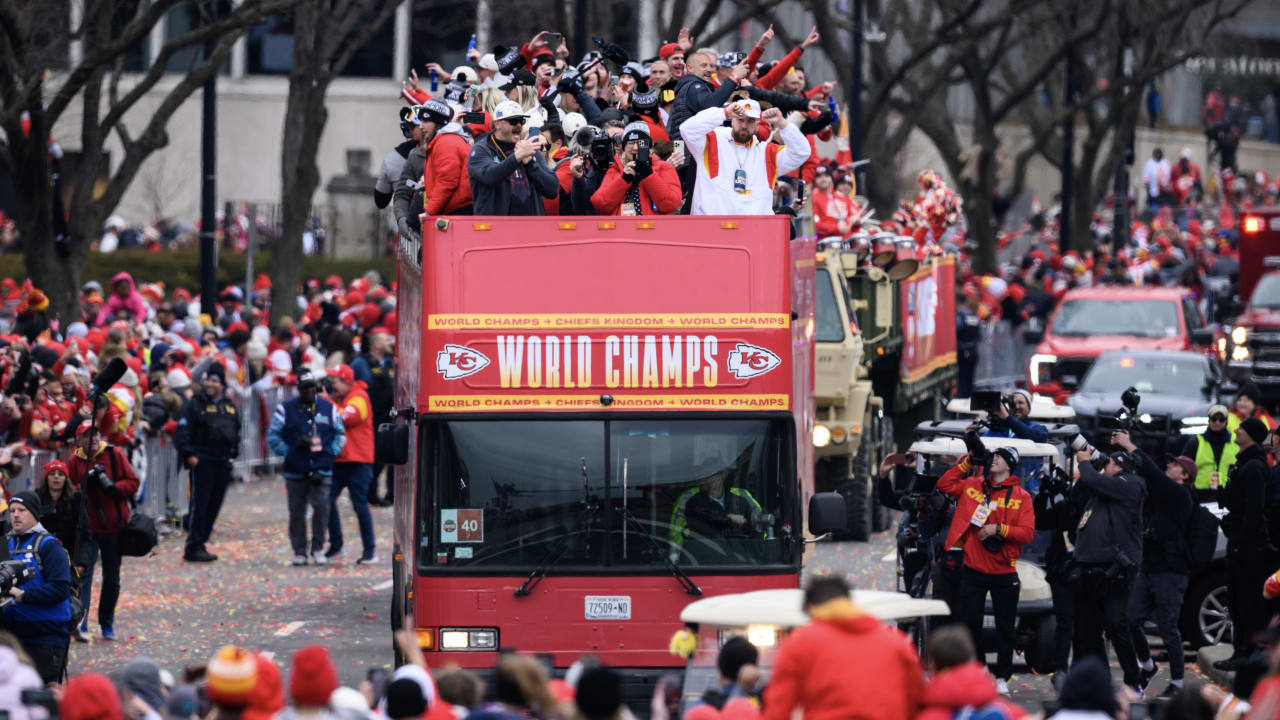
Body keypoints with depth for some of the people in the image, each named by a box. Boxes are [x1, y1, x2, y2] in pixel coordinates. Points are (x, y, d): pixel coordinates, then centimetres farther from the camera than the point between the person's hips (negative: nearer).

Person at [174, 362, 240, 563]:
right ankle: (193, 548, -8)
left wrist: (233, 453, 16)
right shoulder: (195, 405, -3)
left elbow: (236, 432, 25)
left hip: (223, 463, 6)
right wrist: (189, 455, -17)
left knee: (214, 506, 7)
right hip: (201, 461, -6)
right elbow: (183, 432, -8)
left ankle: (199, 544, 15)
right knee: (200, 505, -9)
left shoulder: (229, 406, 14)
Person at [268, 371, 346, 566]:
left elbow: (340, 434, 15)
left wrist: (330, 453, 0)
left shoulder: (328, 408, 10)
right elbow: (272, 436, 5)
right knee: (297, 512, 3)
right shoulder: (285, 409, 4)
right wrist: (288, 451, -7)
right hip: (295, 470, 0)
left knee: (321, 506, -13)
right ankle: (299, 551, 11)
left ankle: (317, 549, -1)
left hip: (321, 470, 0)